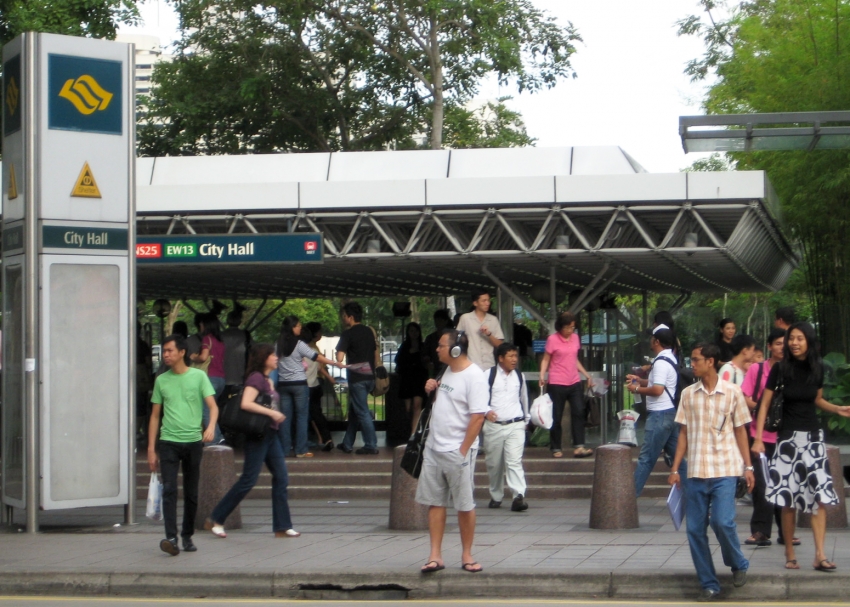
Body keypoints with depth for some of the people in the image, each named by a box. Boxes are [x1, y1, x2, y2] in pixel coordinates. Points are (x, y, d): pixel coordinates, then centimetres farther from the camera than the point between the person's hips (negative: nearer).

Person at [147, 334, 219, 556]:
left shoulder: (199, 376, 2)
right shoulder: (161, 380, 8)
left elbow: (213, 406, -4)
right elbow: (155, 416, 13)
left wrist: (211, 426, -25)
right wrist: (151, 449, 9)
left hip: (193, 441, 0)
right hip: (168, 442, 0)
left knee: (191, 494, 7)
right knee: (169, 490, -13)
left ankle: (187, 536, 20)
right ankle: (171, 538, -20)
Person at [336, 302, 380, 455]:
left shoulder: (348, 334, -11)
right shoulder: (369, 332, 11)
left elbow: (339, 357, -18)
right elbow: (375, 352, 17)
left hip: (357, 377, -7)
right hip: (369, 376, 7)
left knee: (362, 413, -4)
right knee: (354, 411, 16)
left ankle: (371, 446, -5)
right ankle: (347, 444, 22)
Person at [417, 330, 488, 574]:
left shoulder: (474, 377, -15)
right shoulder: (449, 371, 11)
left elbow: (478, 416, -19)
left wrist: (463, 451, -18)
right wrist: (433, 389, 5)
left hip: (457, 451, -8)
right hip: (433, 448, 8)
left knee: (465, 505, 2)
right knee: (434, 502, 5)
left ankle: (466, 555, 13)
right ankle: (435, 556, 7)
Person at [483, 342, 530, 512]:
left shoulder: (519, 376, 11)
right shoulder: (488, 375, -1)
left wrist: (526, 419, 31)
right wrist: (486, 411, -19)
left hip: (516, 426, 1)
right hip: (494, 426, -1)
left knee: (515, 461, -12)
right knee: (494, 464, 7)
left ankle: (519, 496, -21)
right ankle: (496, 496, 22)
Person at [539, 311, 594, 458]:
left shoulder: (575, 338, 11)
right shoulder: (552, 340, -5)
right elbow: (546, 359, -3)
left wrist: (587, 375, 19)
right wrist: (542, 376, -17)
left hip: (575, 383, 5)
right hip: (556, 384, -5)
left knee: (579, 413, -8)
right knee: (556, 417, 2)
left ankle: (579, 447, -11)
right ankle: (556, 449, 11)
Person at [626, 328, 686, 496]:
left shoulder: (661, 362, -17)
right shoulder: (671, 359, 14)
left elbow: (657, 389, -24)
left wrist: (637, 389, -11)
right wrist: (640, 380, 13)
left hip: (660, 414, -10)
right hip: (670, 412, 10)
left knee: (646, 458, -5)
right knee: (676, 455, 11)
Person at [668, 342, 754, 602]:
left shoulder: (732, 392, 0)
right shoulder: (688, 394, 7)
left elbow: (740, 431, 6)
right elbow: (684, 433, 11)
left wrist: (748, 466, 2)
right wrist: (675, 468, 6)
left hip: (724, 470, -3)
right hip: (695, 471, 3)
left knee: (722, 521, -17)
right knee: (695, 529, 1)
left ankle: (738, 565, 11)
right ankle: (709, 585, 10)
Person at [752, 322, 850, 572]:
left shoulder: (817, 368, 3)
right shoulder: (781, 369, -6)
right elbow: (764, 404, -3)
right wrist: (758, 438, -9)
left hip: (813, 435, 3)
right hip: (788, 436, -3)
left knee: (820, 494, -7)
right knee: (788, 497, -2)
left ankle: (820, 555, -9)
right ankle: (789, 554, 8)